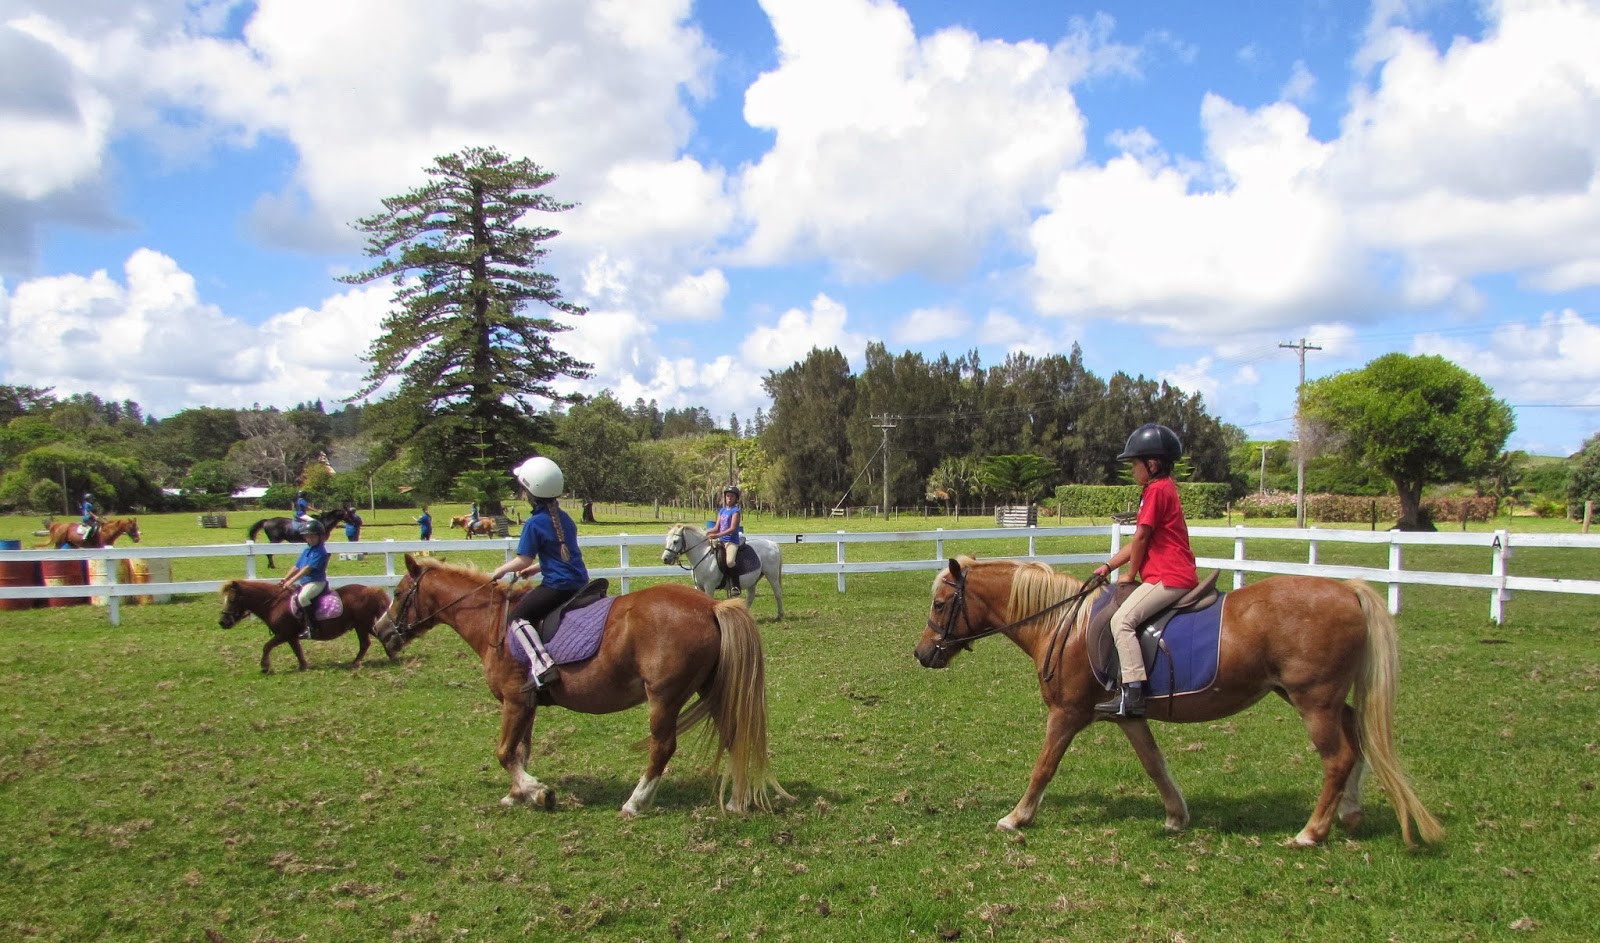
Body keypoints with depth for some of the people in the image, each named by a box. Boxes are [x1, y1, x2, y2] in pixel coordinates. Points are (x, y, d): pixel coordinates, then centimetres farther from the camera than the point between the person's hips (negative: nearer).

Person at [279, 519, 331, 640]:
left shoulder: (320, 552, -13)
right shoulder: (307, 550, 14)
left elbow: (308, 568, -21)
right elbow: (297, 567, 17)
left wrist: (291, 580, -23)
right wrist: (284, 580, 10)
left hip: (317, 582, -10)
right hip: (305, 582, 10)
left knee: (302, 596, -34)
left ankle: (310, 626, -30)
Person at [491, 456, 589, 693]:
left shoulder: (534, 524, -11)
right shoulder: (565, 518, 12)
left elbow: (523, 560, -10)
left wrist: (500, 571, 6)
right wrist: (536, 568, 25)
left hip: (557, 586, -8)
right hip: (581, 582, 8)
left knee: (517, 616, -2)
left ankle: (541, 664, -20)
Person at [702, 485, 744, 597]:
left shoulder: (736, 511, -3)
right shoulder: (722, 510, 18)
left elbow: (732, 528, -13)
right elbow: (717, 528, 18)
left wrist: (717, 535, -20)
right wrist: (707, 532, 0)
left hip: (732, 541, -6)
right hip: (721, 541, 6)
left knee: (730, 561, -30)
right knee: (720, 560, -24)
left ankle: (736, 586, -14)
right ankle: (730, 584, -10)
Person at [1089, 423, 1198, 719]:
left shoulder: (1157, 490, -11)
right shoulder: (1163, 489, 21)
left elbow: (1141, 537, -12)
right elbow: (1139, 541, 22)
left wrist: (1130, 575, -1)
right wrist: (1109, 566, 16)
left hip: (1169, 579, -12)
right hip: (1177, 576, 12)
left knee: (1122, 620, -22)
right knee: (1124, 618, 21)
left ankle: (1132, 694, -28)